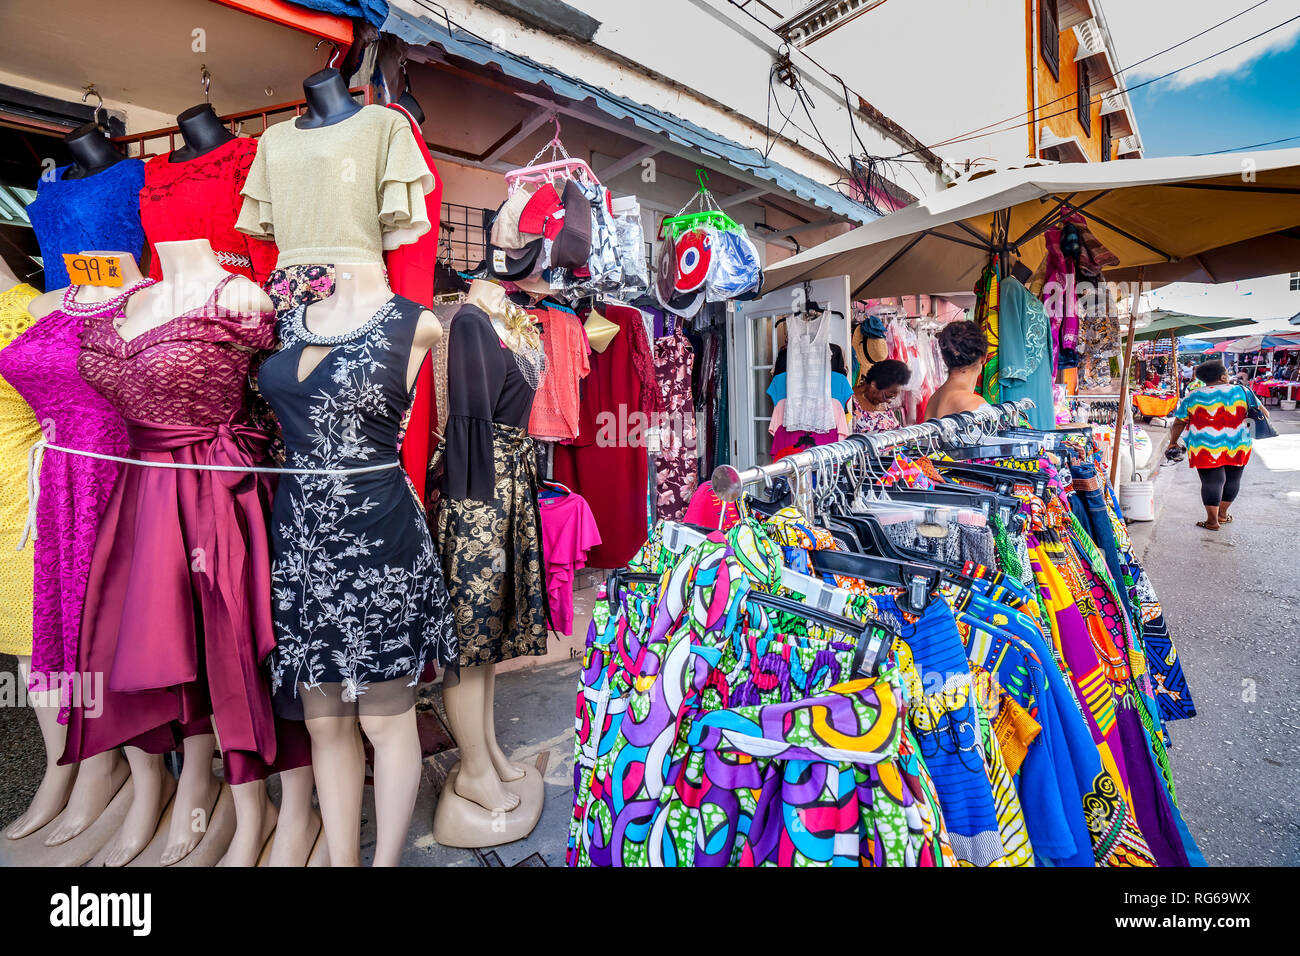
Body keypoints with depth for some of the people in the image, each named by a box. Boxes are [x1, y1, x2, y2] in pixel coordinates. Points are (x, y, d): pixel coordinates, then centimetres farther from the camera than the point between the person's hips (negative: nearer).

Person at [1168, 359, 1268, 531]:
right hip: (1238, 447, 2)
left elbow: (1178, 424, 2)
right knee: (1232, 479, 17)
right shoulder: (1241, 391, 1)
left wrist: (1172, 443, 12)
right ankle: (1222, 514, 30)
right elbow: (1263, 414, 5)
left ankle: (1212, 521, 6)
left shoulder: (1192, 397, -1)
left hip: (1205, 449, -1)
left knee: (1211, 482, 2)